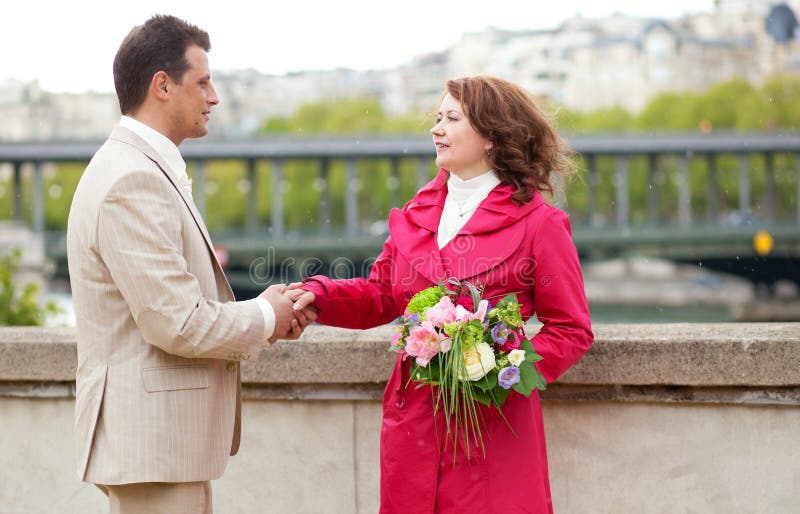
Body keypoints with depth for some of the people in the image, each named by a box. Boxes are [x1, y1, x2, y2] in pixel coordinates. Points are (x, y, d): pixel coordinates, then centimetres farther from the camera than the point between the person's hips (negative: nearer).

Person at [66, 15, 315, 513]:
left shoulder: (146, 170, 16)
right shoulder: (132, 180, -18)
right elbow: (177, 323, -22)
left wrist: (266, 311, 7)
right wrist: (265, 318, -6)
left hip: (167, 435, 10)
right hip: (153, 442, -10)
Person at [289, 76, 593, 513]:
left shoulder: (538, 223, -5)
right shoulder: (417, 215, 13)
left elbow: (571, 330, -3)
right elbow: (380, 296, 17)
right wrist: (318, 295, -1)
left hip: (491, 422, -5)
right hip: (413, 420, 5)